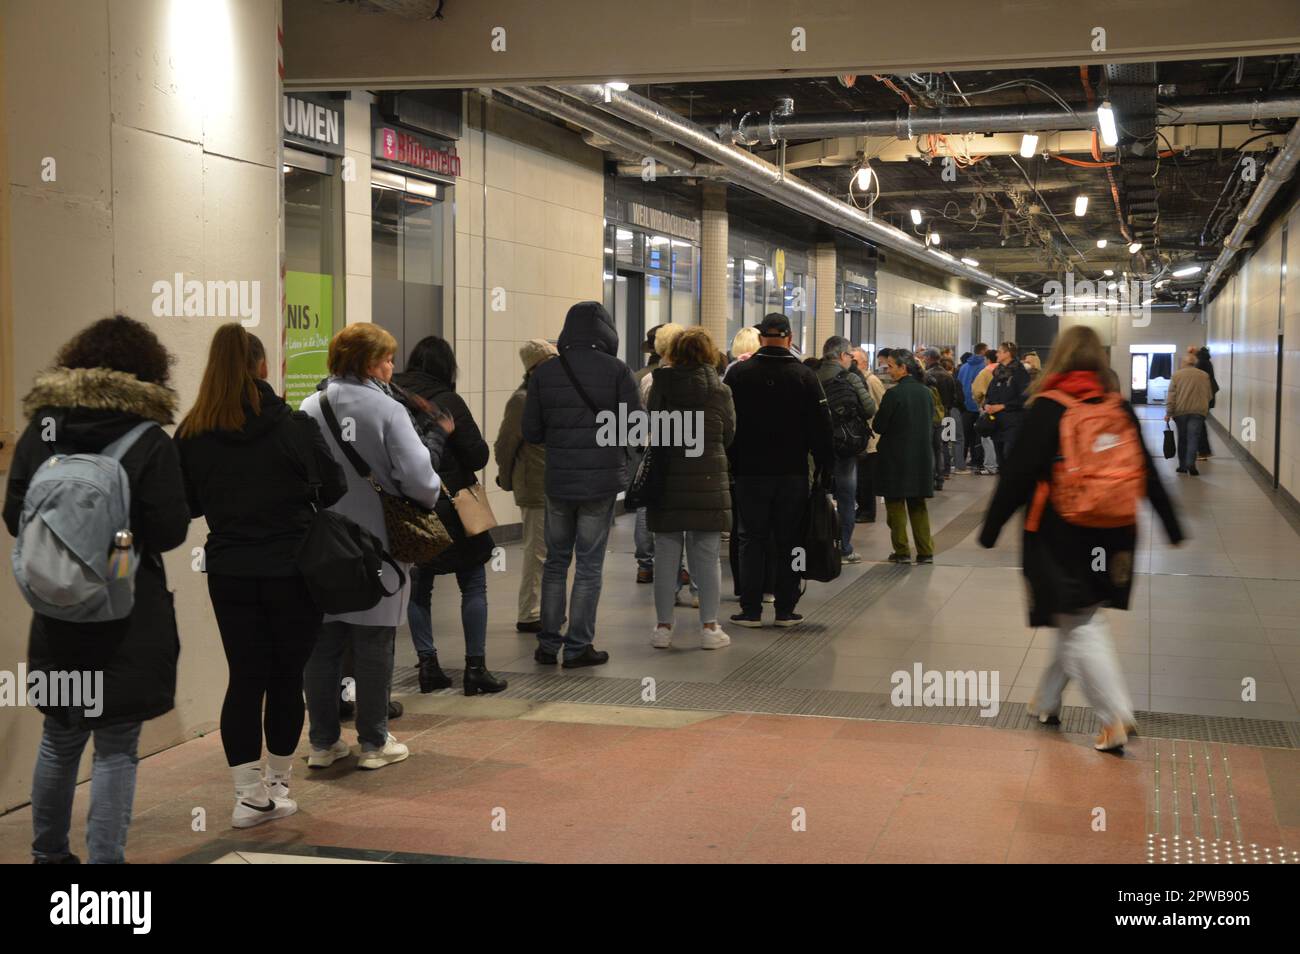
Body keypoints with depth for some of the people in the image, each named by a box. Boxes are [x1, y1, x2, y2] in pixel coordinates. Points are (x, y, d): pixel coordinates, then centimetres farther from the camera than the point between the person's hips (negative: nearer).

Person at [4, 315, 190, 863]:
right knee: (116, 749, 2)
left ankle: (48, 853, 33)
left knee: (59, 738, 20)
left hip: (57, 612, 5)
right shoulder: (150, 442, -11)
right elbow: (170, 531, -12)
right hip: (130, 617, -4)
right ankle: (104, 858, 1)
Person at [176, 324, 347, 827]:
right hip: (293, 572, -2)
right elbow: (334, 491, -3)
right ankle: (277, 784, 25)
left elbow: (186, 506, 5)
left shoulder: (191, 435, -5)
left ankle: (251, 794, 7)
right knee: (286, 678, 12)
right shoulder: (295, 426, -12)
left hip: (229, 573, 2)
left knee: (245, 678, 9)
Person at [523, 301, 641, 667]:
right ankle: (578, 647, 7)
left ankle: (548, 643, 17)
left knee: (555, 561, 15)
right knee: (589, 565, 5)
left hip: (558, 481, 3)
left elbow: (531, 432, 1)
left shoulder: (544, 372, 0)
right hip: (602, 480, -3)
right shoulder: (616, 370, -8)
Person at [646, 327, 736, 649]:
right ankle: (709, 626, 8)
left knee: (666, 555, 7)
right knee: (707, 556, 6)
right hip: (708, 483, -1)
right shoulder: (719, 391, -4)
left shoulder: (660, 388, -4)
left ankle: (664, 626, 10)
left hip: (666, 481, 1)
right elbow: (729, 436, 6)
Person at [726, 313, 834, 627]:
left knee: (752, 539, 6)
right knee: (788, 541, 6)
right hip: (793, 472, 0)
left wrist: (728, 464, 8)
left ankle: (750, 610, 5)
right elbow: (821, 428, -1)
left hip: (750, 472, 0)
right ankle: (786, 610, 9)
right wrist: (825, 468, 6)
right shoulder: (805, 376, -3)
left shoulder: (738, 374, -3)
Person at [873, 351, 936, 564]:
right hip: (921, 455, 6)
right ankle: (925, 551, 12)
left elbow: (878, 426, -12)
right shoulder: (926, 392, 2)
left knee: (895, 504, 6)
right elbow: (931, 424, 11)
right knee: (918, 505, 14)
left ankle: (902, 551, 7)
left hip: (896, 457, -6)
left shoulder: (894, 393, -17)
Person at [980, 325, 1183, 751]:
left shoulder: (1047, 408, -11)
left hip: (1060, 537, -5)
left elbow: (1018, 474, -12)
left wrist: (991, 528, -4)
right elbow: (1148, 473, 8)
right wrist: (1172, 525, 16)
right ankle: (1047, 700, 31)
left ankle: (1116, 717, -8)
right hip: (1111, 536, 5)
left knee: (1078, 626, 0)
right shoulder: (1120, 409, 2)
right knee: (1077, 621, 18)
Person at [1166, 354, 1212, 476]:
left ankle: (1183, 466, 14)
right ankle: (1191, 463, -21)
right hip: (1198, 411, 0)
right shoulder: (1204, 376, 6)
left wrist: (1169, 413, -2)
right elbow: (1209, 395, 11)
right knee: (1193, 438, -4)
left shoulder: (1176, 375, 3)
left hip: (1180, 411, 1)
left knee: (1182, 438, 10)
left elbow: (1171, 396, -3)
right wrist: (1206, 410, 27)